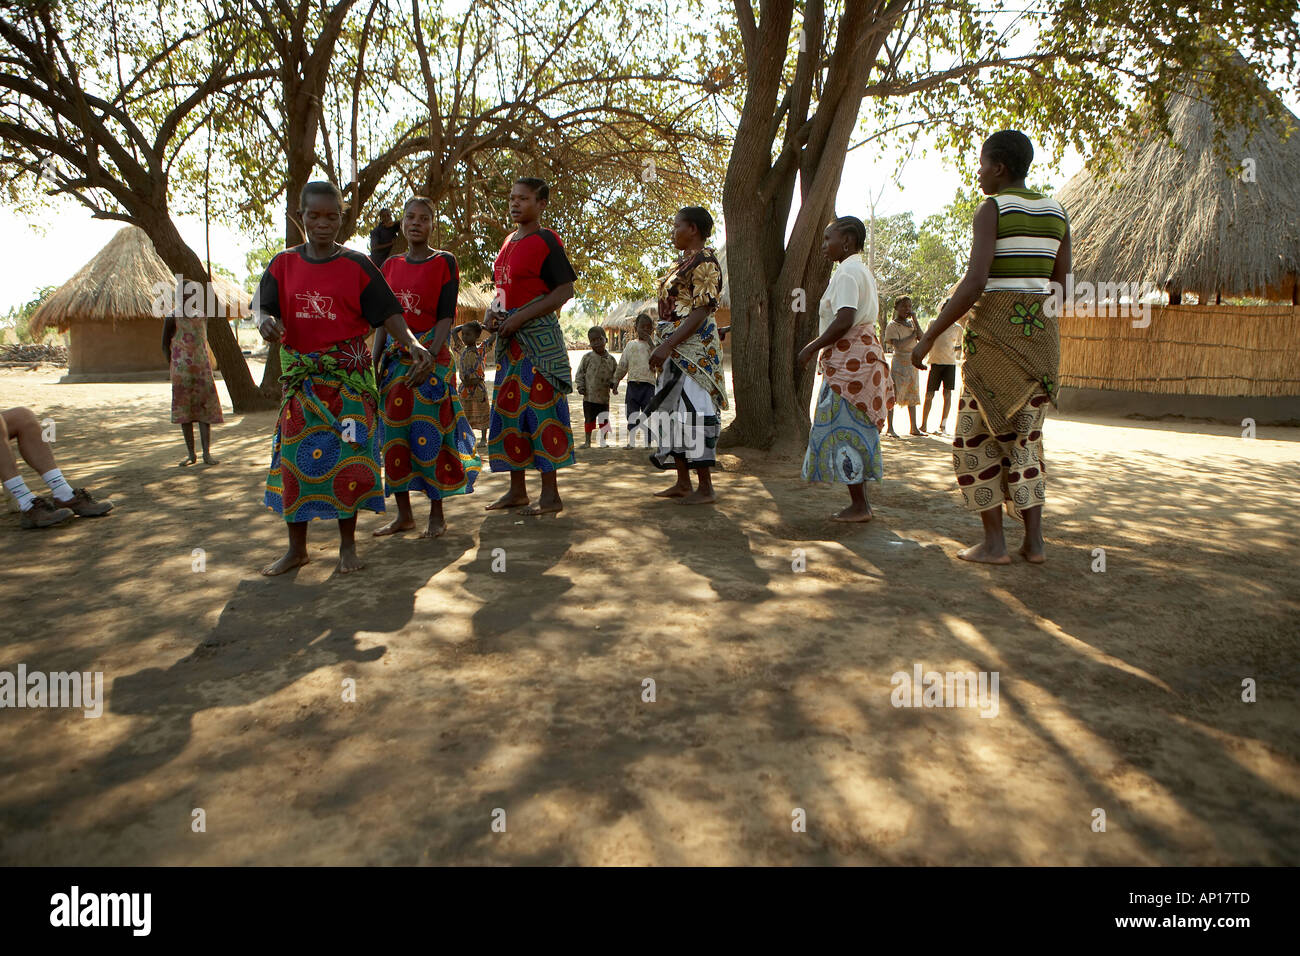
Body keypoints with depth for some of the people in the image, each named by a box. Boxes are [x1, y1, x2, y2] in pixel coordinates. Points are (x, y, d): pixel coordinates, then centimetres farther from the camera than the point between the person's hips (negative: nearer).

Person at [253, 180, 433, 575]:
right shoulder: (284, 264, 7)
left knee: (348, 454, -5)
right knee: (294, 454, 3)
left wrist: (412, 344, -22)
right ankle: (296, 547, 15)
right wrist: (266, 321, -24)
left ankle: (347, 543, 10)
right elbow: (263, 306, 0)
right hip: (300, 374, 3)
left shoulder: (357, 265, 0)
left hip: (349, 373, -2)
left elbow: (387, 313, -4)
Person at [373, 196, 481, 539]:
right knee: (394, 432, 5)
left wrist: (430, 357, -19)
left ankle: (437, 514, 5)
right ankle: (403, 514, 14)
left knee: (429, 433, -5)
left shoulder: (443, 262, -1)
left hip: (431, 356, -5)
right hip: (395, 356, 5)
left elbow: (445, 317, -8)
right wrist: (376, 361, 4)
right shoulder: (390, 265, 13)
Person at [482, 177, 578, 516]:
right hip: (509, 338, 9)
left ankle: (550, 494, -4)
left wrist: (520, 318, -17)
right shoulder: (509, 242, 17)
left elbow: (565, 290, -13)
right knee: (507, 409, 9)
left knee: (540, 408, -9)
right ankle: (517, 489, 18)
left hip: (538, 335, -8)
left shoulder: (546, 240, -6)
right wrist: (492, 311, 4)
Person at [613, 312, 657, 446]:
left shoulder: (653, 345, 6)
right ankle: (630, 440, 14)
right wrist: (616, 381, 14)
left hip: (648, 384, -2)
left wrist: (650, 343, -15)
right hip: (632, 383, 2)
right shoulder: (631, 345, 12)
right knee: (632, 414, 5)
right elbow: (622, 365, 16)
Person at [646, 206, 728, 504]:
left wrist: (667, 345, -24)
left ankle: (705, 488, -4)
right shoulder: (685, 261, 19)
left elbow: (701, 312, -19)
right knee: (673, 412, 11)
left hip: (694, 348, -10)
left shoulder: (704, 261, -11)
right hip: (675, 350, 10)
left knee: (692, 412, -10)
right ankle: (683, 483, 17)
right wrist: (662, 347, 18)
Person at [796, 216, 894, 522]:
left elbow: (844, 322, -23)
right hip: (863, 354, 10)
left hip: (849, 359, -10)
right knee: (855, 431, 13)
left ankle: (858, 507, -1)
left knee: (844, 431, -5)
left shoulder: (847, 272, -13)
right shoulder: (863, 271, 19)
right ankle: (862, 501, 17)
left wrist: (812, 347, -13)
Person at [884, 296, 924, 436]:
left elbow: (922, 338, -2)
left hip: (912, 363, 7)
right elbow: (898, 345, -20)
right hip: (899, 363, -7)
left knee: (912, 396, 10)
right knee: (893, 395, -7)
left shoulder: (911, 323, 12)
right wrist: (913, 335, -11)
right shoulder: (892, 325, -7)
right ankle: (890, 428, -4)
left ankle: (914, 427, 16)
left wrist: (914, 320, -6)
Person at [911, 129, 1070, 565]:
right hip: (1041, 331, 7)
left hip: (994, 329, -6)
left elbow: (974, 283, -19)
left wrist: (929, 335, -14)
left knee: (976, 438, 5)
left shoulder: (991, 209, -10)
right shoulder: (1057, 212, 11)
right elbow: (1061, 287, 11)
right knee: (1023, 438, 14)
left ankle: (994, 542, 4)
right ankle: (1034, 540, 10)